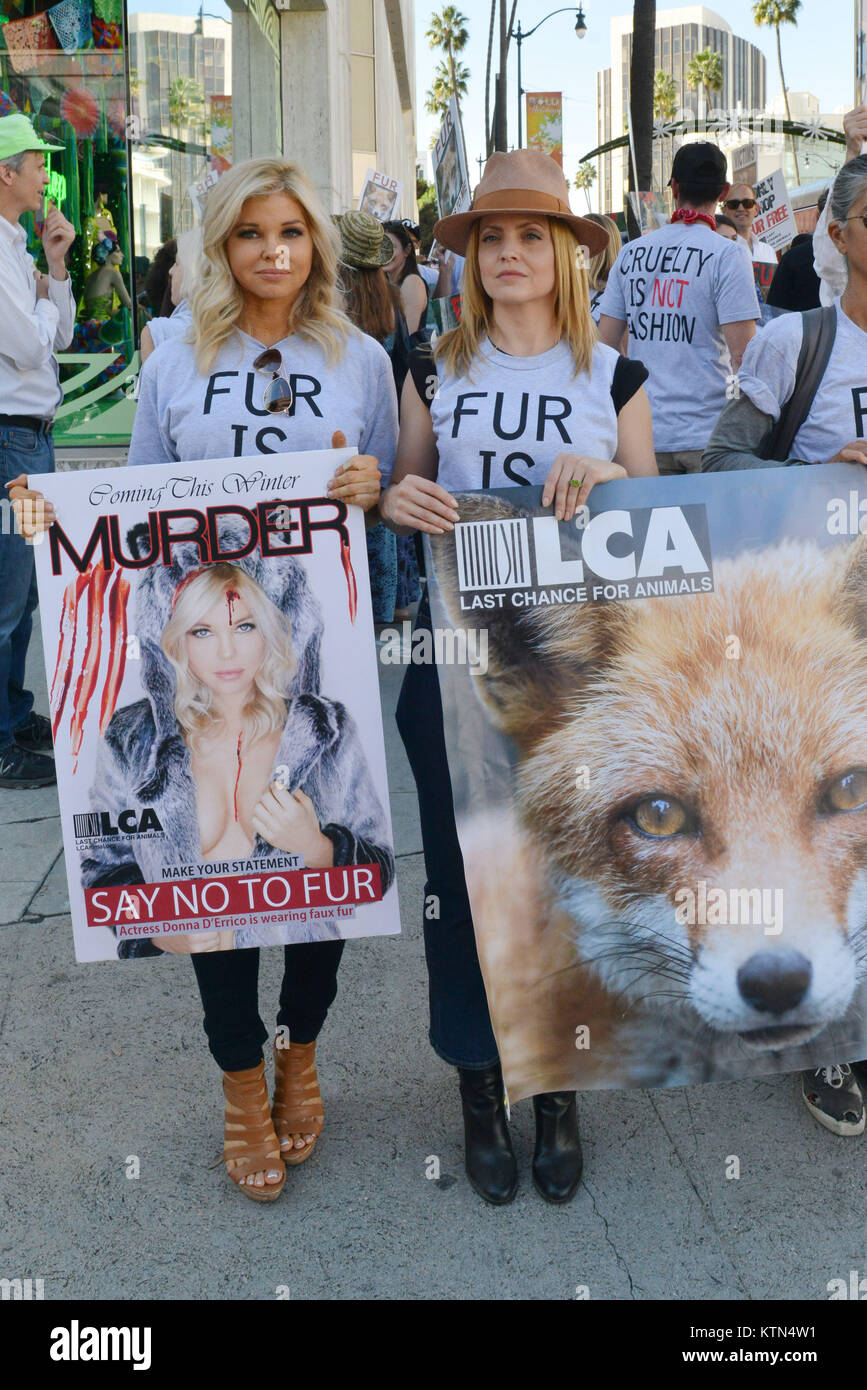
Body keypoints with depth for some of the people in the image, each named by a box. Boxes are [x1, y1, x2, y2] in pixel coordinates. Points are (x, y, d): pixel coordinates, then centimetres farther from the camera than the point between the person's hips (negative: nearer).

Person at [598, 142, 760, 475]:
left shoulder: (630, 253, 7)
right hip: (708, 434, -4)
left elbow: (604, 345, 9)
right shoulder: (727, 256, -7)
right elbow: (743, 354, -13)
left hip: (644, 433, 4)